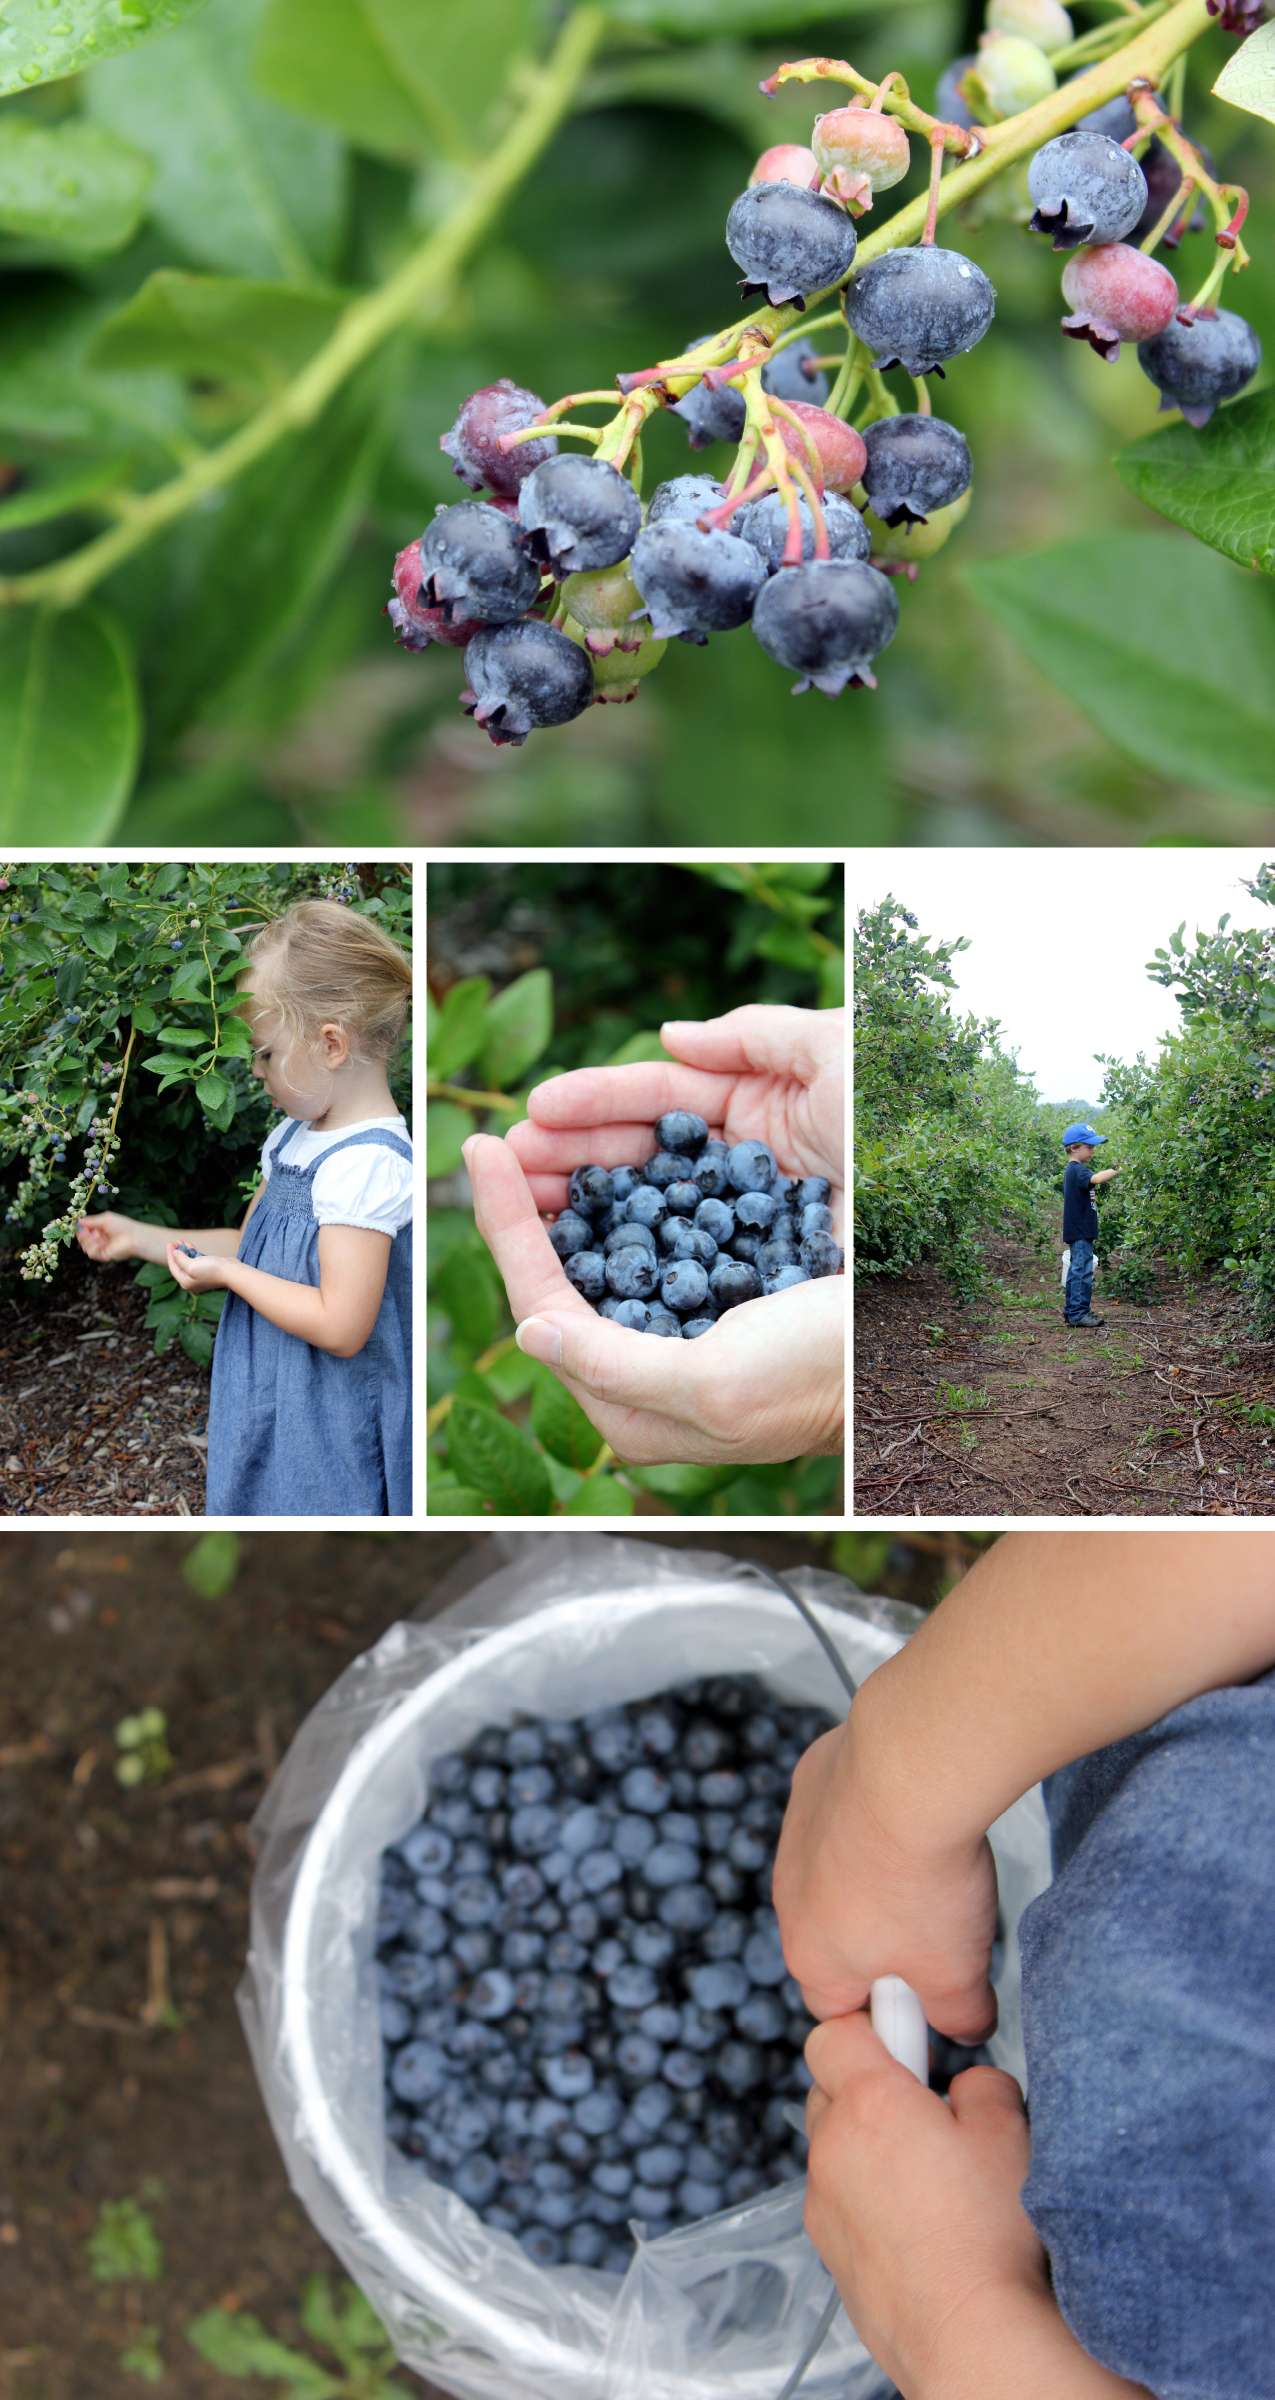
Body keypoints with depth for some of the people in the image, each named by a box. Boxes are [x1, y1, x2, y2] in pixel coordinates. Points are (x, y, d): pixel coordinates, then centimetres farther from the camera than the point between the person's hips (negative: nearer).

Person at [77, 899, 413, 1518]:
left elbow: (341, 1327, -28)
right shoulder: (294, 1138, 6)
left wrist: (227, 1274, -18)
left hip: (329, 1432, -9)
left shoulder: (368, 1164, -25)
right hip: (272, 1404, 9)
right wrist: (140, 1239, 14)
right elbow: (250, 1246, 19)